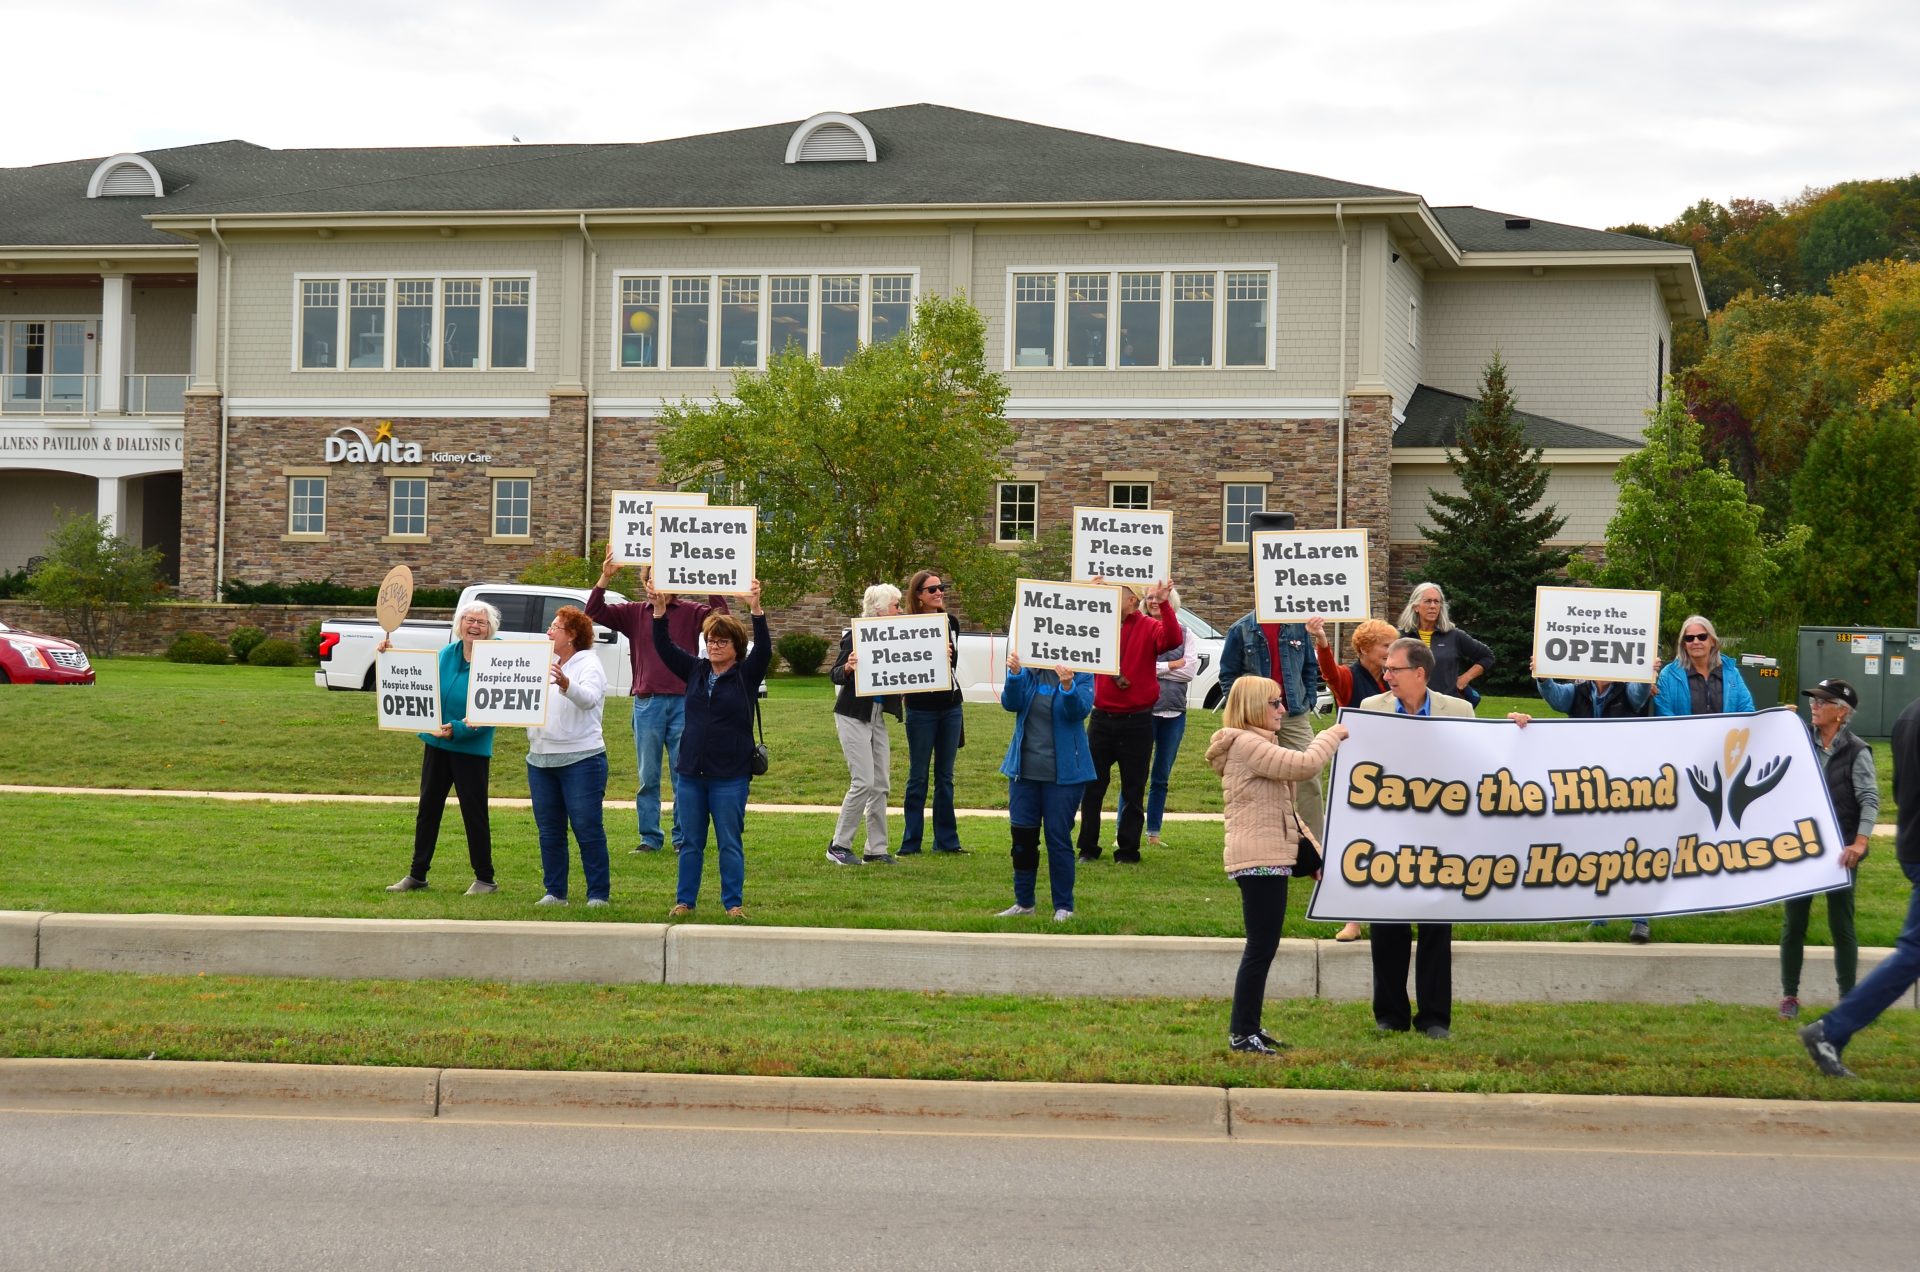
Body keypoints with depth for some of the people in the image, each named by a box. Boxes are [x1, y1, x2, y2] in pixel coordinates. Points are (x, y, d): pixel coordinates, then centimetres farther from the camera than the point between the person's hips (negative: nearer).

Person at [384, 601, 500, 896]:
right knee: (427, 809, 12)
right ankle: (417, 875, 22)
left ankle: (485, 879, 14)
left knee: (474, 814, 2)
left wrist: (457, 730, -30)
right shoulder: (447, 654, 3)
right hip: (437, 743, 6)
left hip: (472, 748, -6)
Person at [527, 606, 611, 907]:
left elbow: (588, 698, -27)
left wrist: (565, 684, -46)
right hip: (540, 758, 7)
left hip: (580, 758, -7)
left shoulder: (588, 665, -6)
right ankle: (555, 892, 17)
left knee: (588, 830, -4)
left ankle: (598, 894, 1)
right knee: (549, 831, 10)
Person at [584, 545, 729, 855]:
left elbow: (720, 615, -16)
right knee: (647, 777, 7)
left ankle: (682, 838, 11)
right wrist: (605, 578, -14)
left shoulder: (690, 612, 1)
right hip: (647, 704, 2)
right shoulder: (634, 613, 7)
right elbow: (594, 611, 0)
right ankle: (650, 838, 14)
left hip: (683, 702, -2)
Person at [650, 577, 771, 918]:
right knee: (690, 841, 9)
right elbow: (664, 647, 5)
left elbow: (763, 649, -17)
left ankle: (734, 902, 7)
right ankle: (684, 900, 16)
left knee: (730, 842, 1)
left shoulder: (747, 674, -1)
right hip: (690, 771, 4)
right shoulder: (695, 670, 9)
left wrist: (756, 610, -30)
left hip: (731, 774, -4)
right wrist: (659, 610, -8)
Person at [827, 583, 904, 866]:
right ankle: (838, 845, -2)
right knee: (864, 782, -12)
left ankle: (876, 849, 13)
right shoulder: (856, 635, -12)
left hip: (877, 717, 7)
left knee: (880, 785, 7)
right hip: (853, 715, -7)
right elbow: (834, 675, -11)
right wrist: (848, 667, -34)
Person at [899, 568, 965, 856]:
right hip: (921, 710, -5)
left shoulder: (951, 623, 7)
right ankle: (910, 842, 7)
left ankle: (946, 840, 14)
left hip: (950, 708, 5)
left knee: (945, 777, 9)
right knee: (918, 777, 1)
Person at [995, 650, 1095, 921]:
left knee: (1059, 838, 0)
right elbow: (1010, 703, -8)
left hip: (1063, 774, -4)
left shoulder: (1081, 674, -6)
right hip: (1024, 770, 4)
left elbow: (1080, 710, -20)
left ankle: (1064, 906, 10)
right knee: (1022, 838, 9)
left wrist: (1068, 686, -38)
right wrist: (1014, 674, -25)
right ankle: (1024, 902, 22)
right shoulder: (1029, 670, 3)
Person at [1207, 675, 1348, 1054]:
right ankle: (1242, 1034, -6)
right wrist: (1333, 735, -8)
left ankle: (1248, 1027, 19)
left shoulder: (1259, 745, 22)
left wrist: (1314, 849, 19)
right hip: (1259, 860, -11)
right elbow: (1304, 765, -25)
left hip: (1270, 859, 11)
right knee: (1261, 947, -9)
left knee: (1263, 946, 14)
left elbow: (1283, 808, 24)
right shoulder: (1246, 745, -14)